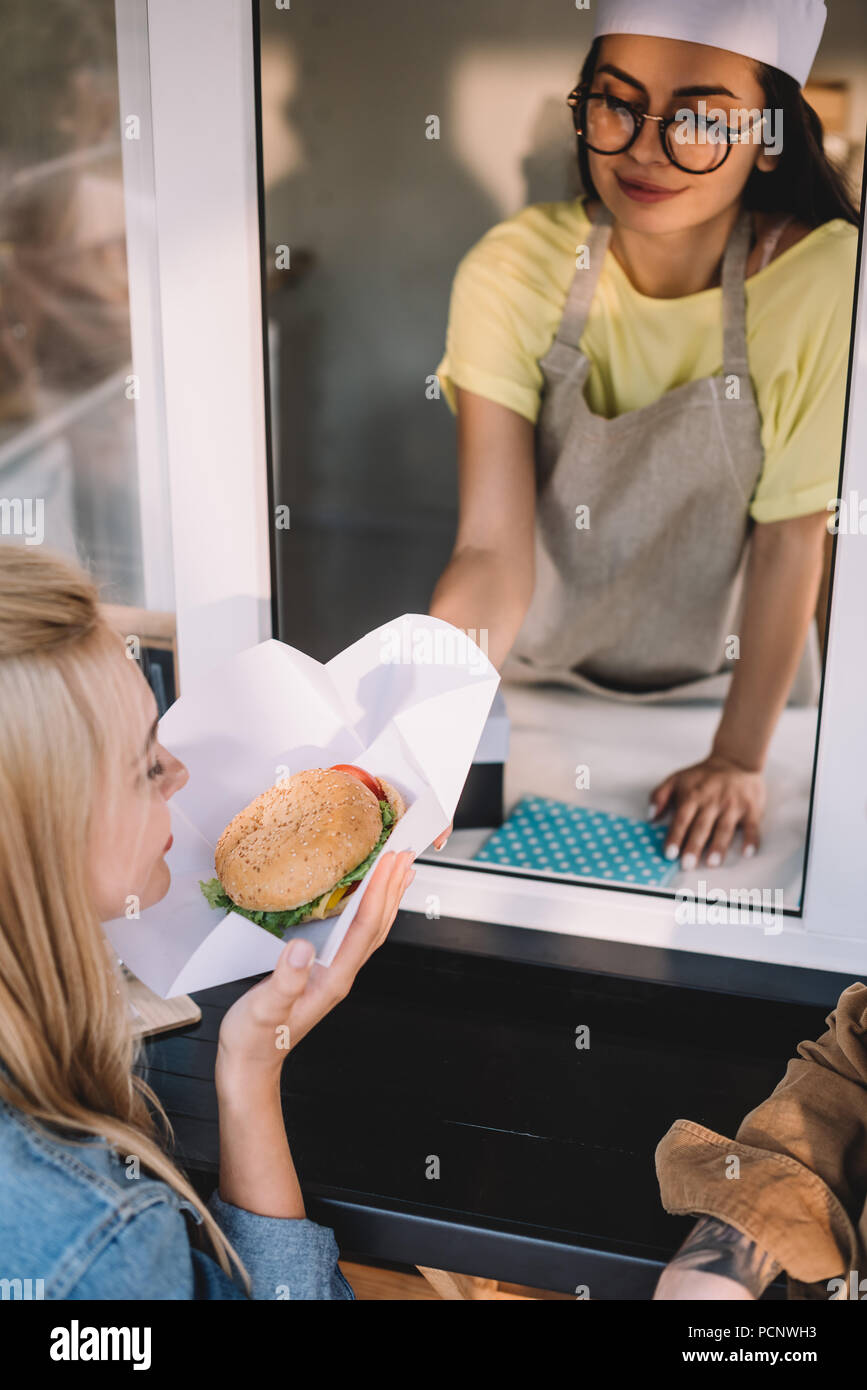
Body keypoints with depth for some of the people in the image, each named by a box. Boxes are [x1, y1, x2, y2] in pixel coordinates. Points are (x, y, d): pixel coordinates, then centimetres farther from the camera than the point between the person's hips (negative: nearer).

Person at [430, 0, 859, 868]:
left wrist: (741, 757, -11)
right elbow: (493, 553, -27)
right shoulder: (511, 274, -21)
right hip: (538, 675, 1)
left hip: (725, 678, 0)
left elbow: (791, 537, -16)